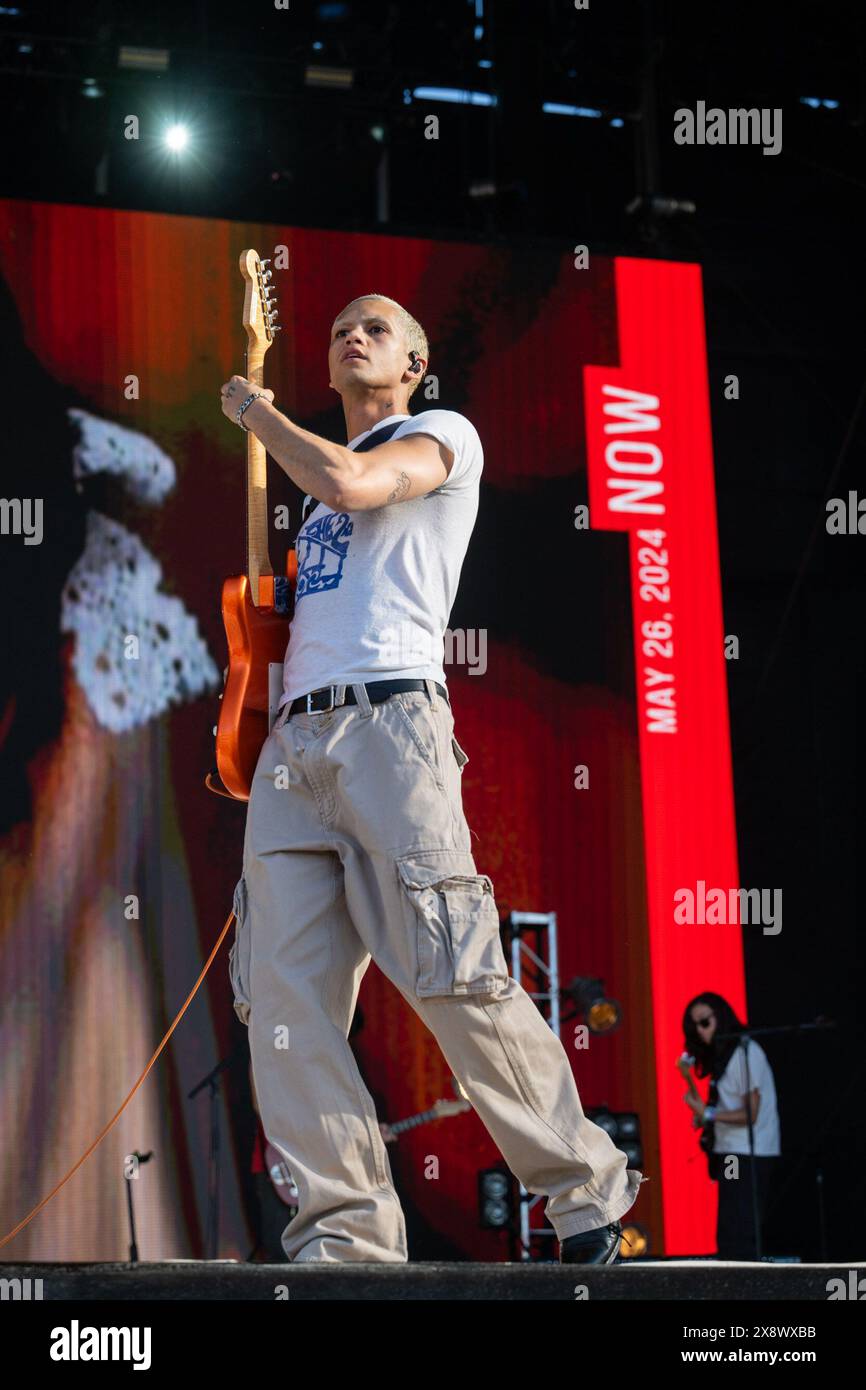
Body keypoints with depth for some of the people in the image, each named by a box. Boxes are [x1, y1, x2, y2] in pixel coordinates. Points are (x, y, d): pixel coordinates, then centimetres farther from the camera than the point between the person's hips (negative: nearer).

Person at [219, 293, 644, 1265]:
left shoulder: (445, 437, 11)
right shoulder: (320, 494, 31)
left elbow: (347, 482, -8)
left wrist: (255, 412, 7)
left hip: (389, 722, -6)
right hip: (293, 742, 7)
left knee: (453, 980, -13)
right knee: (285, 996, -9)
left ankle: (585, 1186, 1)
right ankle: (346, 1229, -9)